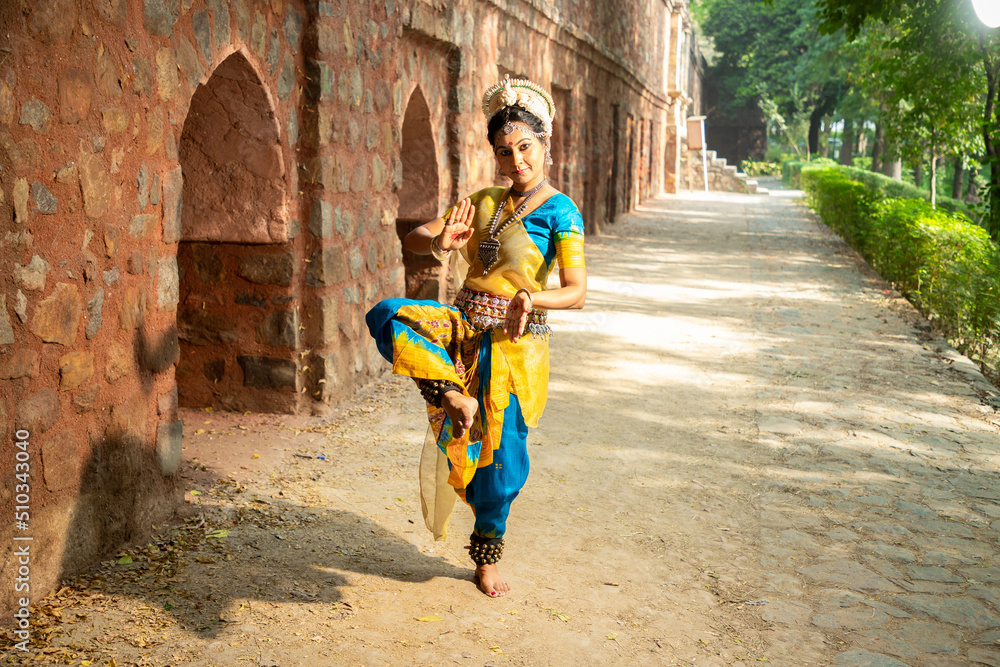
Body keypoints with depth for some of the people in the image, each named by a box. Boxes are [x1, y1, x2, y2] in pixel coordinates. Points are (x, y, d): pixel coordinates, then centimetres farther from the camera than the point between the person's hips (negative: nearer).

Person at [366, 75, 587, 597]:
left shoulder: (559, 212, -8)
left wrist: (532, 299, -38)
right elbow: (413, 240, 5)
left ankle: (487, 555, 25)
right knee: (385, 317, -22)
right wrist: (438, 243, -19)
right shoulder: (485, 202, 9)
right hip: (463, 324, 5)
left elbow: (577, 292, -17)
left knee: (502, 453, 1)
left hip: (514, 342, -4)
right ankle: (454, 395, -20)